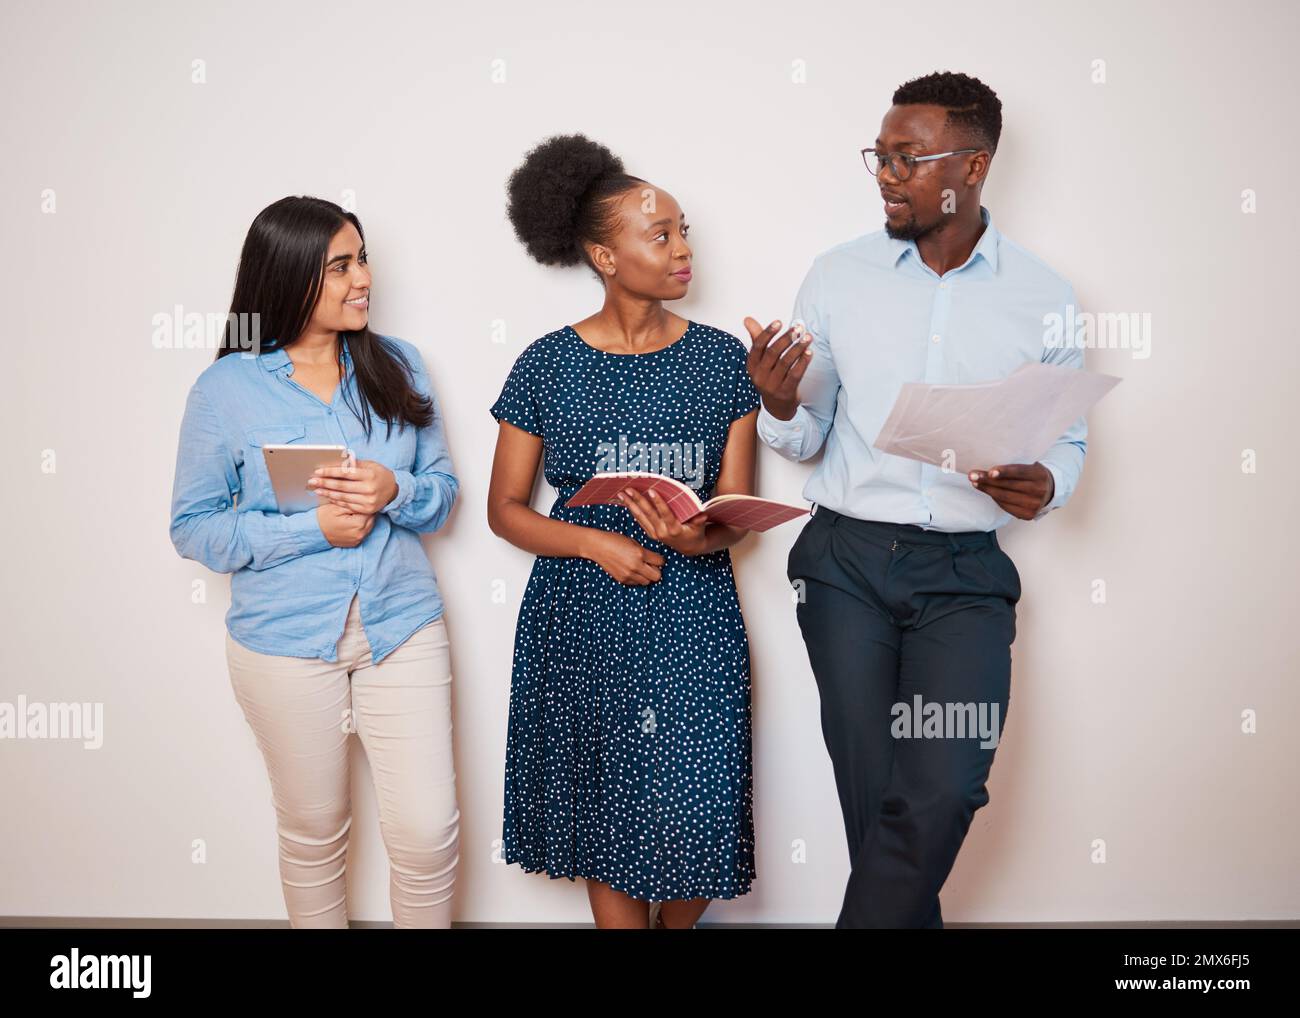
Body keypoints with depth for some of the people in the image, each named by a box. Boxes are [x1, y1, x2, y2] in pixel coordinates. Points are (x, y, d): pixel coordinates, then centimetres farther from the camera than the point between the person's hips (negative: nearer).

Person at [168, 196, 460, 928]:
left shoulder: (398, 364, 3)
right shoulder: (227, 388, -6)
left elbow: (443, 487, 6)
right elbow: (194, 527, -5)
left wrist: (395, 492, -17)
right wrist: (313, 529, -17)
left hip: (403, 625, 2)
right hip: (287, 639, -2)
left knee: (429, 831, 0)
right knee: (313, 833, 14)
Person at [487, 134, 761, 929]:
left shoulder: (722, 359, 2)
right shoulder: (548, 365, -1)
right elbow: (506, 509, 3)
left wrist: (700, 537, -20)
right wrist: (596, 542, -14)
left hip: (691, 619, 1)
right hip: (582, 617, 0)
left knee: (698, 820, -3)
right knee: (607, 818, 7)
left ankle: (674, 922, 30)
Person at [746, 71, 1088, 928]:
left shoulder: (1043, 297, 2)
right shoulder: (839, 275, 4)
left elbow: (1070, 439, 11)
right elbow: (805, 440, 8)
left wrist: (1045, 486, -12)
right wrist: (781, 404, -14)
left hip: (967, 571, -1)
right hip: (848, 559, 1)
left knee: (943, 788, -16)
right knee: (872, 792, 2)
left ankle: (872, 916, 5)